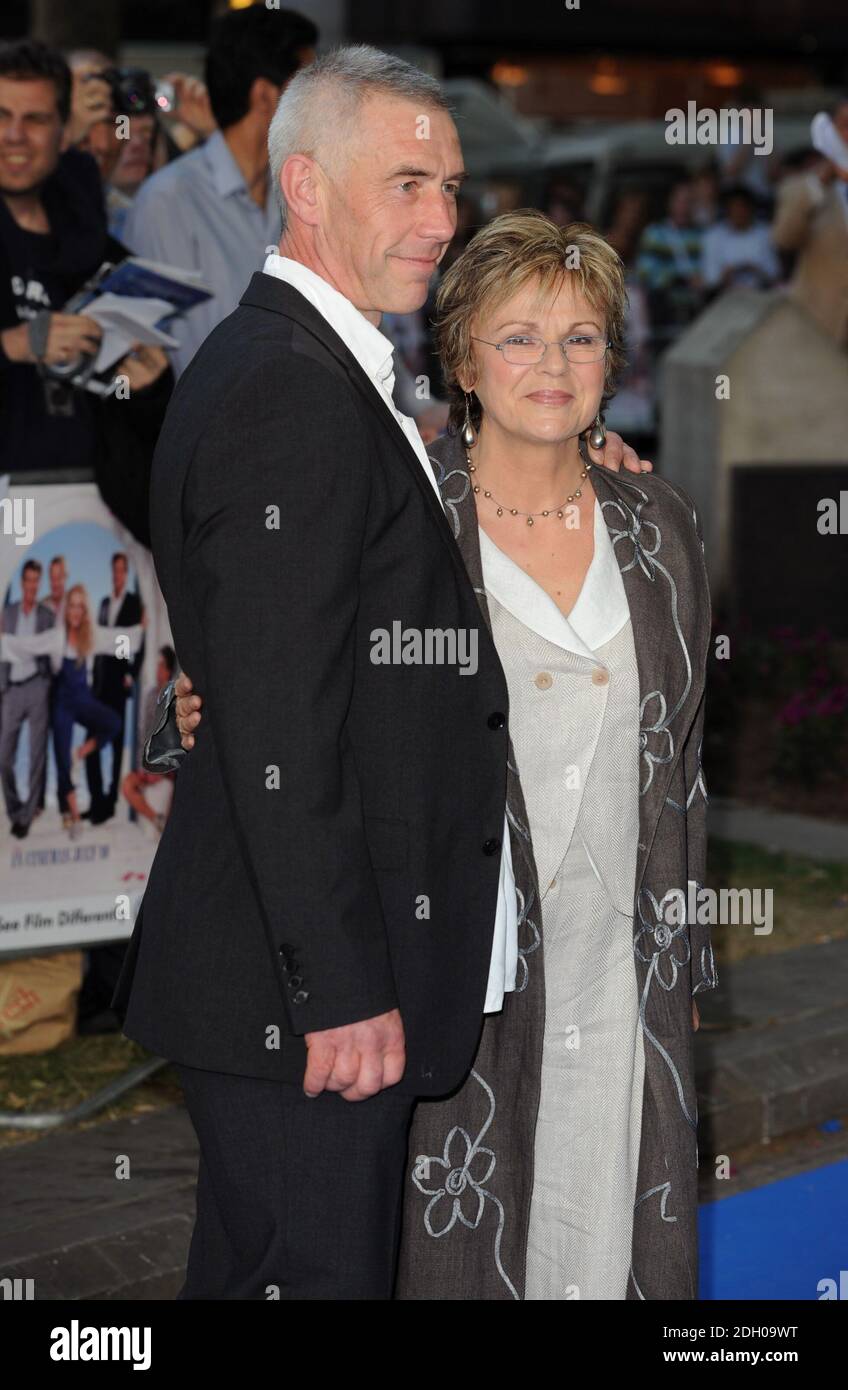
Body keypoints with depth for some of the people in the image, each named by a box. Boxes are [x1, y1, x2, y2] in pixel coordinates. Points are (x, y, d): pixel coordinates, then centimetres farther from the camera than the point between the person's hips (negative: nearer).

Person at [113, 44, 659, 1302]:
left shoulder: (300, 369, 15)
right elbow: (277, 733, -23)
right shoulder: (289, 392, -19)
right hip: (306, 995, -11)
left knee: (253, 1268, 20)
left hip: (316, 971, 11)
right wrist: (342, 989, -23)